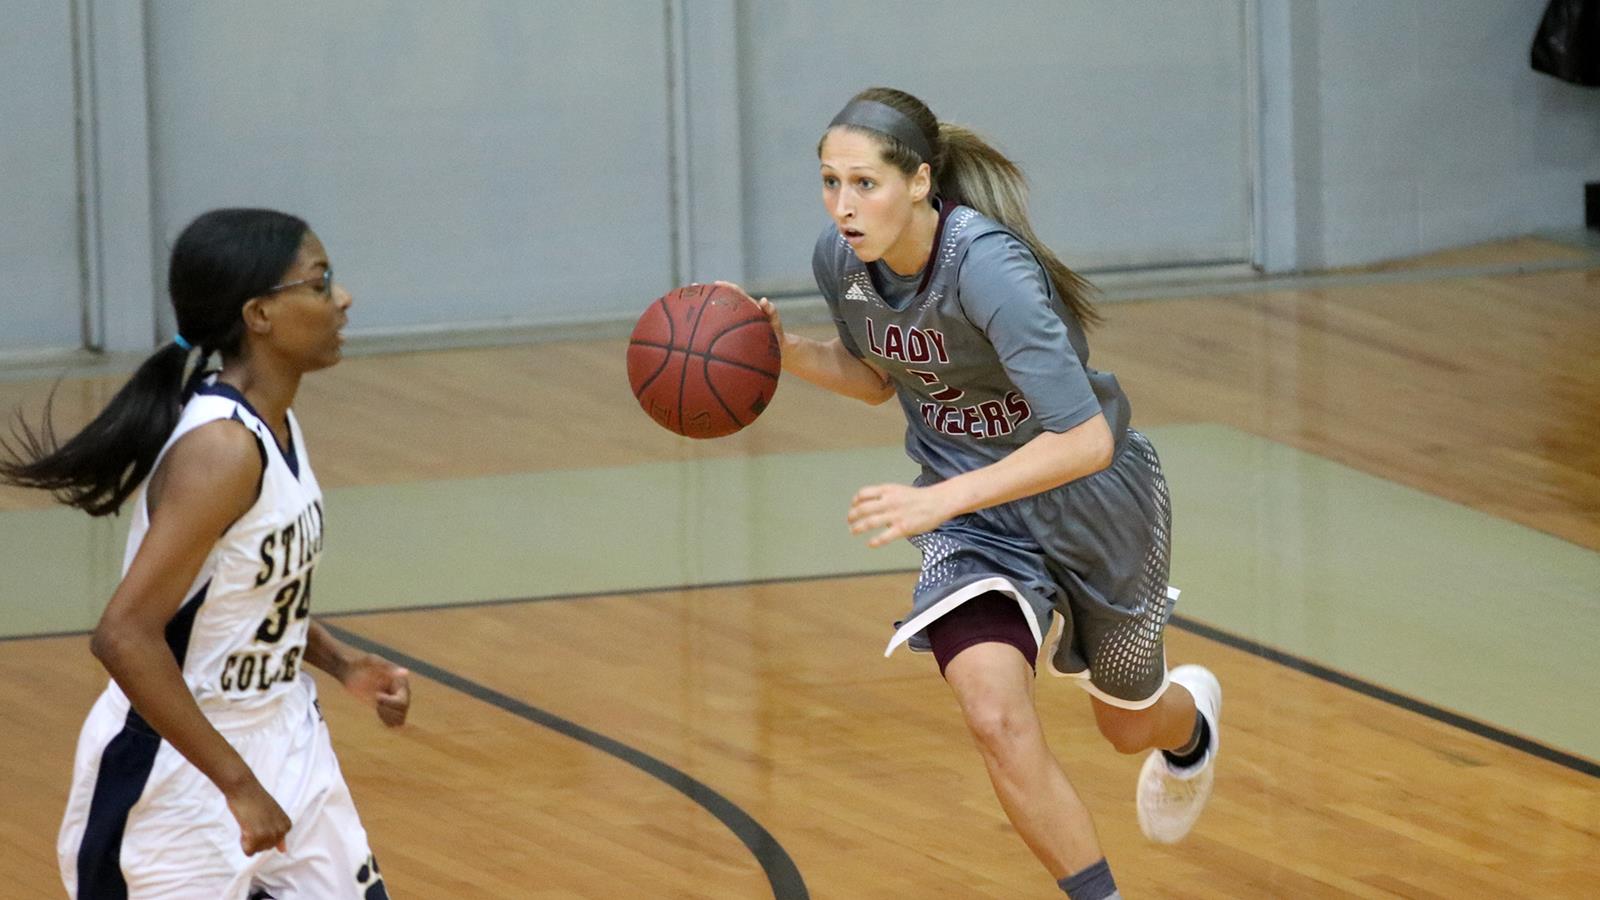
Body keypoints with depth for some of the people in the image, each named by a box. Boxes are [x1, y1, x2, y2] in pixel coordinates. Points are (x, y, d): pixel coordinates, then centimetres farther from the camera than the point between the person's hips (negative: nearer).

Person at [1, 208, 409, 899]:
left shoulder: (273, 425, 2)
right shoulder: (222, 448, -25)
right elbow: (125, 637, -32)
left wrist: (343, 665, 7)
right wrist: (236, 784, -29)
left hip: (279, 740, 9)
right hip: (178, 772, -9)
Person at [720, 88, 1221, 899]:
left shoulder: (988, 267, -35)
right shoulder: (840, 260, -14)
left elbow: (1086, 440, -37)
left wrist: (941, 500, -42)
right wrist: (784, 351, -11)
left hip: (1089, 500, -4)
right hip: (969, 513, 4)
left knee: (1129, 726, 22)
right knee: (995, 717, -23)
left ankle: (1189, 720, 61)